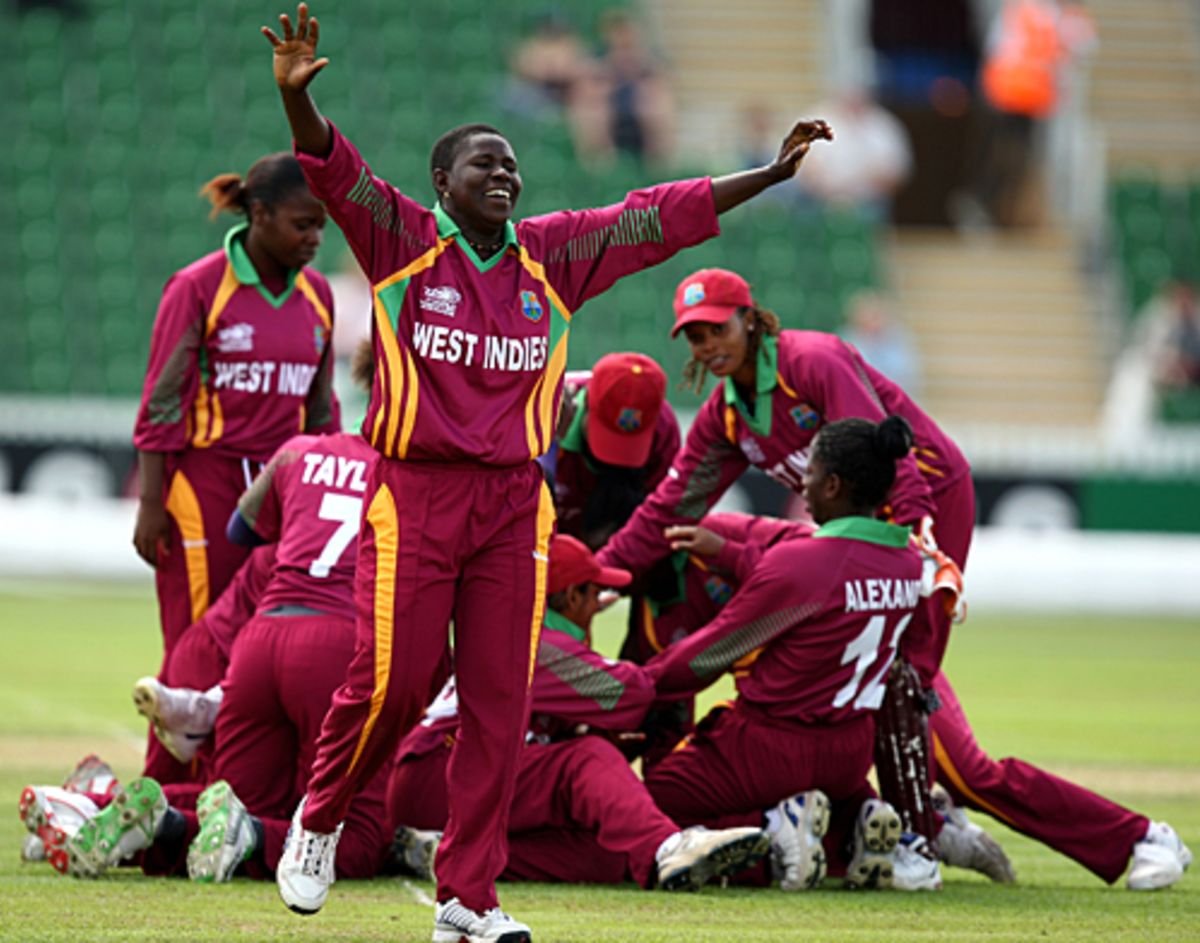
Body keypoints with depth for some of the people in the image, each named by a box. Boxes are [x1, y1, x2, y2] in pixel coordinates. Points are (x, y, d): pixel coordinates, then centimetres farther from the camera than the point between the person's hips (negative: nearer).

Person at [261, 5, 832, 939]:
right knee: (389, 680, -9)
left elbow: (664, 215, 13)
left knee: (500, 698, 1)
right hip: (414, 493, -4)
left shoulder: (553, 256, 11)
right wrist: (298, 97, -32)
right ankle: (320, 819, 19)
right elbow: (330, 165, -13)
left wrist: (771, 173, 11)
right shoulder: (403, 241, 0)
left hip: (515, 503, 4)